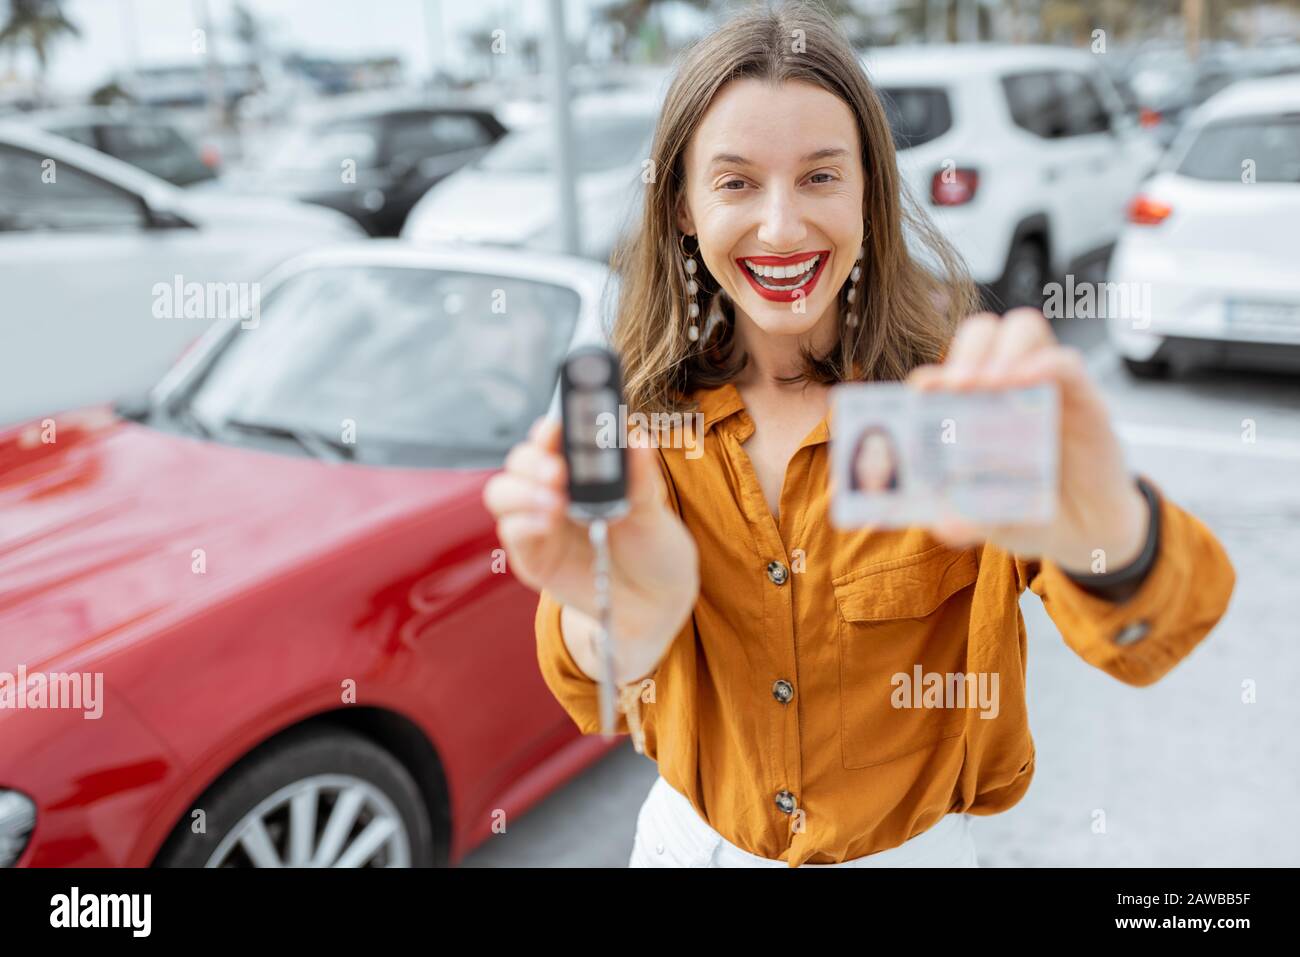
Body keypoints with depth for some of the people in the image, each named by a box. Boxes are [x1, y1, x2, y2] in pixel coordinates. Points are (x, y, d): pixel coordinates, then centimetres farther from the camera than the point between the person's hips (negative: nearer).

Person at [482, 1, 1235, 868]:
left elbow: (1153, 637, -32)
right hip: (694, 837, 2)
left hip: (913, 846, -1)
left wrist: (1114, 539, -55)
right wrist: (618, 617, -47)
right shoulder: (642, 407, -12)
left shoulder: (957, 396, -18)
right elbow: (594, 699, -24)